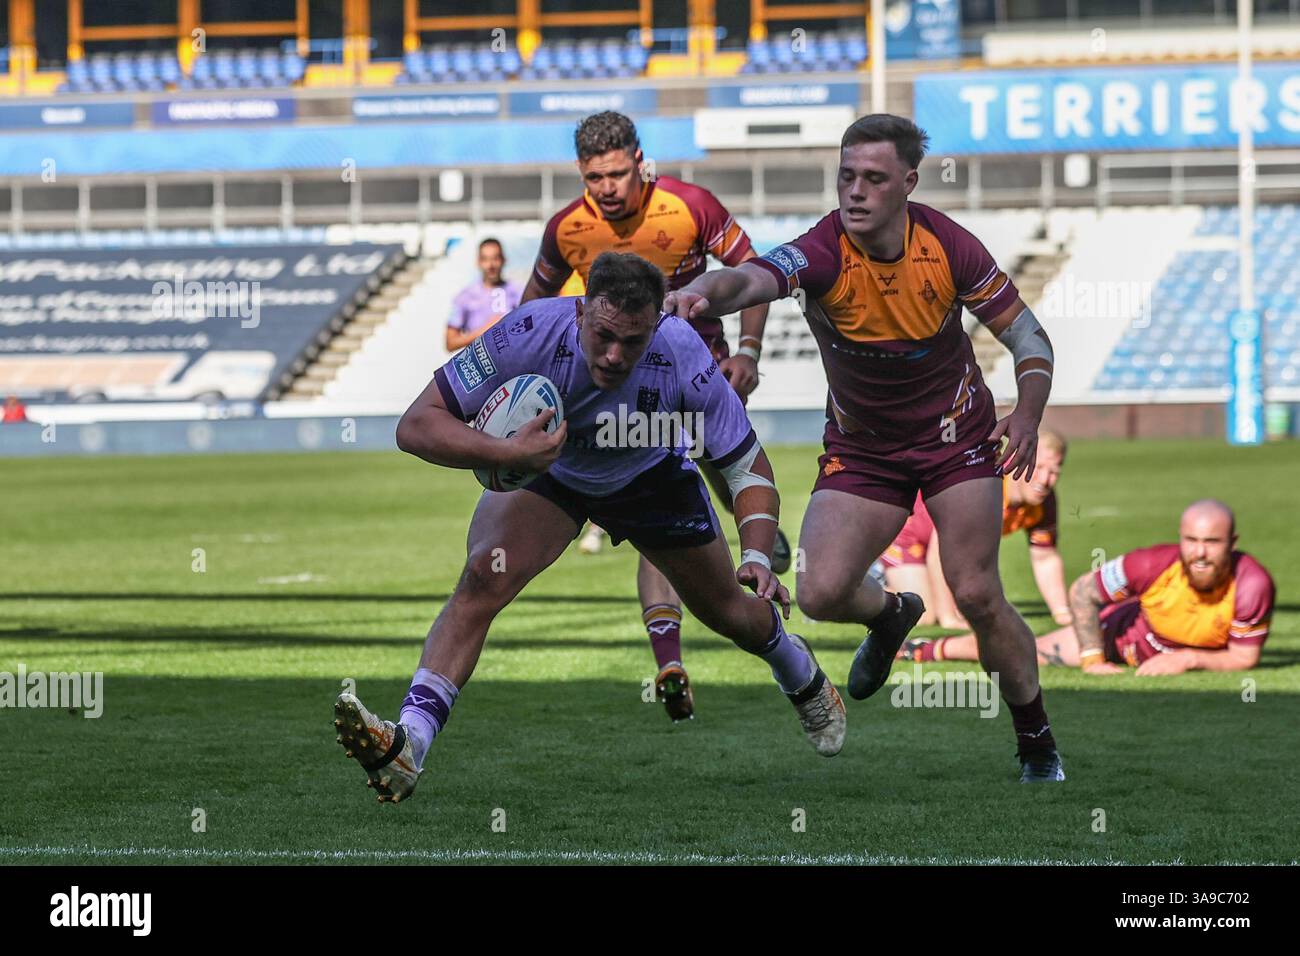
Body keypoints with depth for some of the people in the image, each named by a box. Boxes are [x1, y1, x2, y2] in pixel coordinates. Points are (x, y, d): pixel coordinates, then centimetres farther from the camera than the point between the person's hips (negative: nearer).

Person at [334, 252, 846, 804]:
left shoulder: (683, 357, -35)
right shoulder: (532, 334, -40)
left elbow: (749, 467, -23)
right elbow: (416, 425, -38)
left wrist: (758, 559, -39)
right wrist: (505, 453, -53)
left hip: (649, 475, 1)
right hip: (540, 464, -1)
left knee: (726, 610, 14)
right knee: (484, 577, -29)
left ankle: (800, 675, 51)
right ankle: (407, 745, -36)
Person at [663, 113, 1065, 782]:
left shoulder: (948, 246, -19)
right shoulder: (823, 252, -25)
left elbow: (1025, 333, -6)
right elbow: (752, 279, -47)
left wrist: (1027, 414, -23)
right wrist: (704, 293, -70)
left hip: (955, 435, 0)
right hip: (860, 446, 1)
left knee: (976, 596, -10)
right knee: (821, 592, -14)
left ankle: (1037, 745, 12)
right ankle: (891, 615, 25)